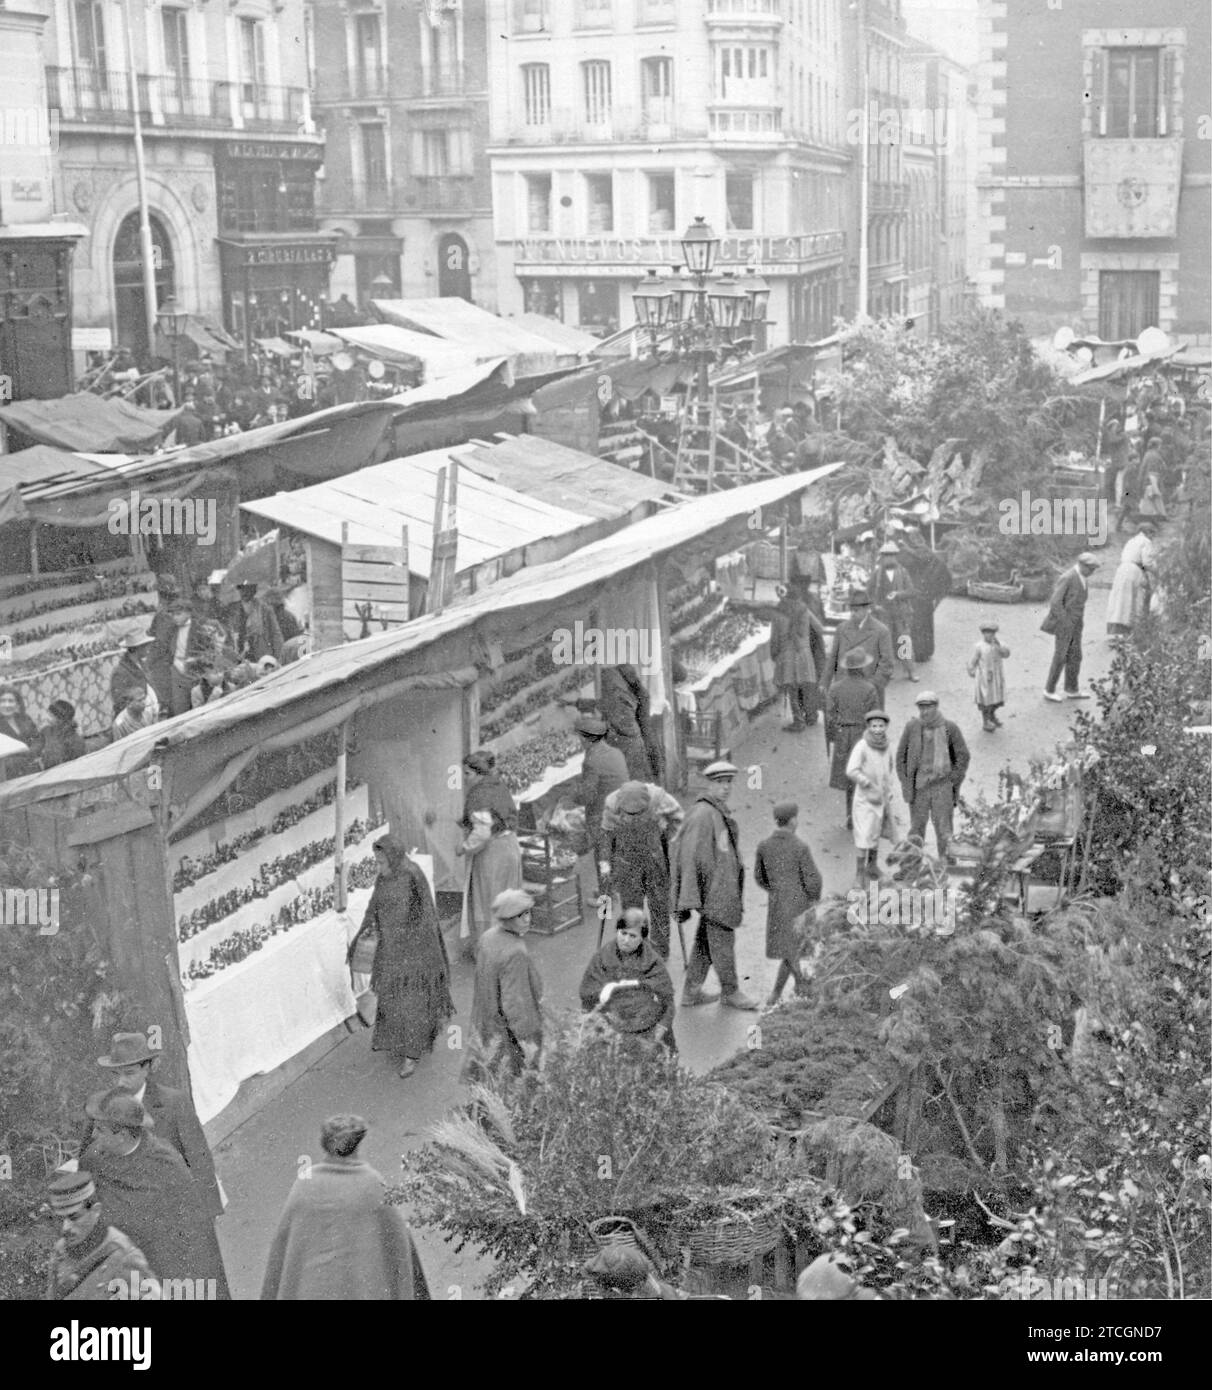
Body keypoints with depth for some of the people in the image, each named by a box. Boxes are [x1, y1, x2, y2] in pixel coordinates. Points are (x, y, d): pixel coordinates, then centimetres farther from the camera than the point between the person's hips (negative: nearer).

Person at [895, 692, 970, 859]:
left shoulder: (949, 727, -4)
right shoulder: (912, 727, -1)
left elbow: (963, 756, 4)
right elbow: (901, 756, 8)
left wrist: (954, 782, 0)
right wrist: (905, 782, 3)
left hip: (942, 786, -1)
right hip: (918, 787, 1)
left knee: (944, 831, 0)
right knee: (916, 829, 7)